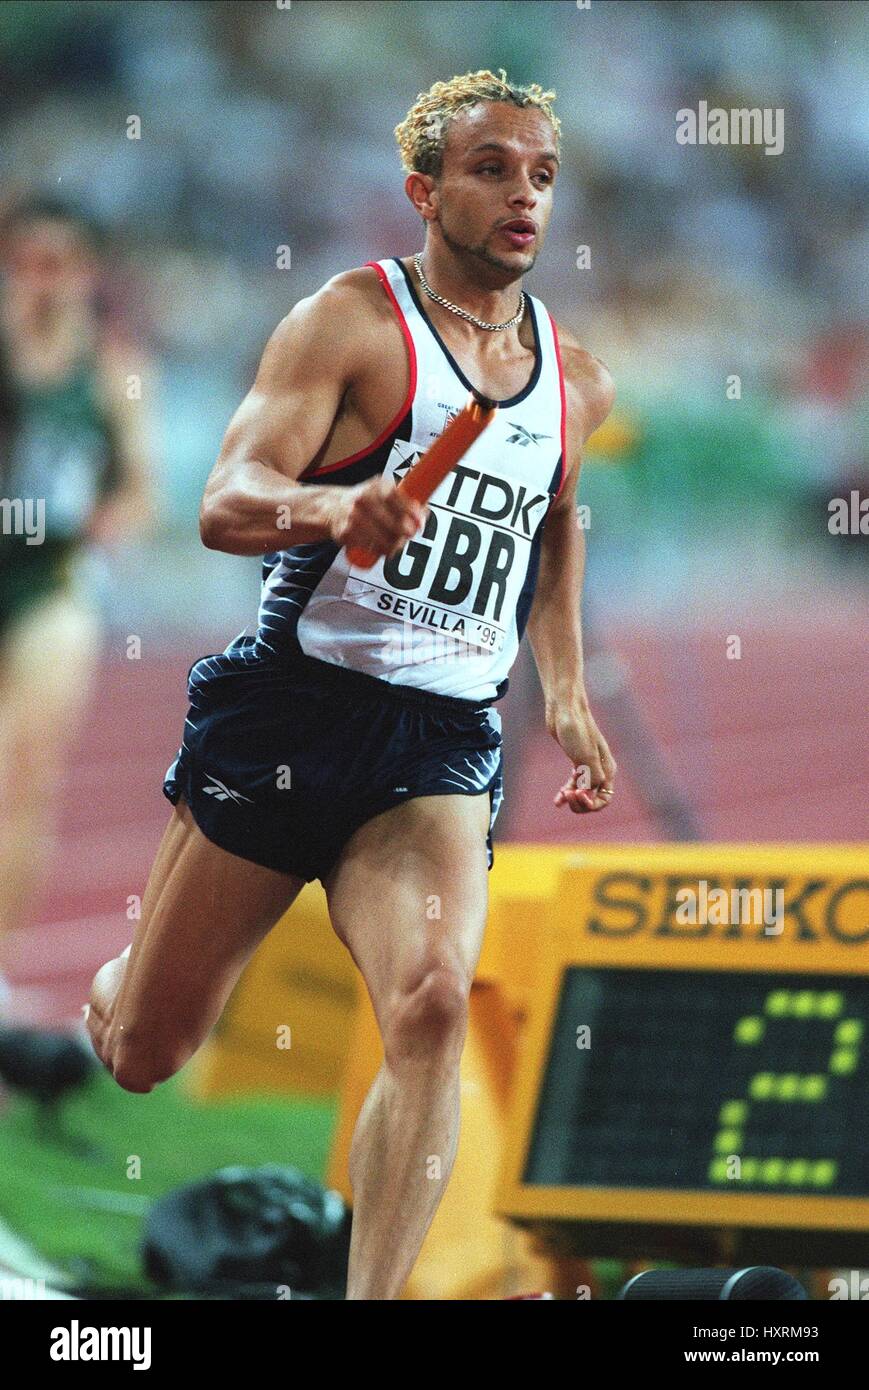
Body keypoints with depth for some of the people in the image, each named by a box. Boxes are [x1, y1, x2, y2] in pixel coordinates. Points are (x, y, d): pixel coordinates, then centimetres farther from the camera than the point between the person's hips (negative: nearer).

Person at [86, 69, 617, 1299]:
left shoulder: (576, 382, 11)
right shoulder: (351, 322, -8)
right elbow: (224, 505, -18)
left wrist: (568, 700, 22)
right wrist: (336, 506, -39)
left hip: (443, 746, 3)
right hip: (289, 710, -3)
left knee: (433, 1010, -24)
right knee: (145, 1051, 6)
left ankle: (370, 1304, -19)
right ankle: (114, 983, 44)